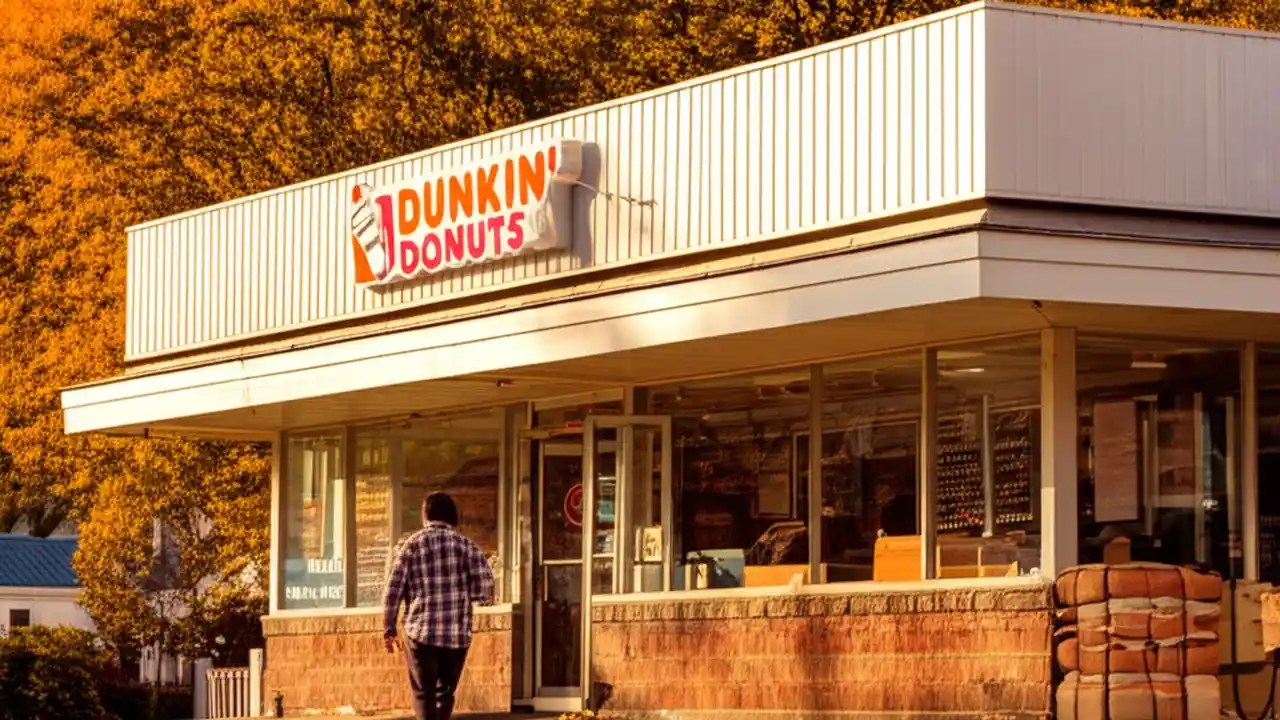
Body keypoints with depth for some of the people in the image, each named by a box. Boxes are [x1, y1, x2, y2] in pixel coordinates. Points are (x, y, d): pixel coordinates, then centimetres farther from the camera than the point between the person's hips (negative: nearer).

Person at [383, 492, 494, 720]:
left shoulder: (411, 544, 2)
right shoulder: (465, 545, 3)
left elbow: (394, 588, -1)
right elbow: (484, 589, -5)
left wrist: (389, 627, 6)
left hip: (420, 632, -1)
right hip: (457, 633, 1)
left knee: (424, 694, 0)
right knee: (445, 692, 16)